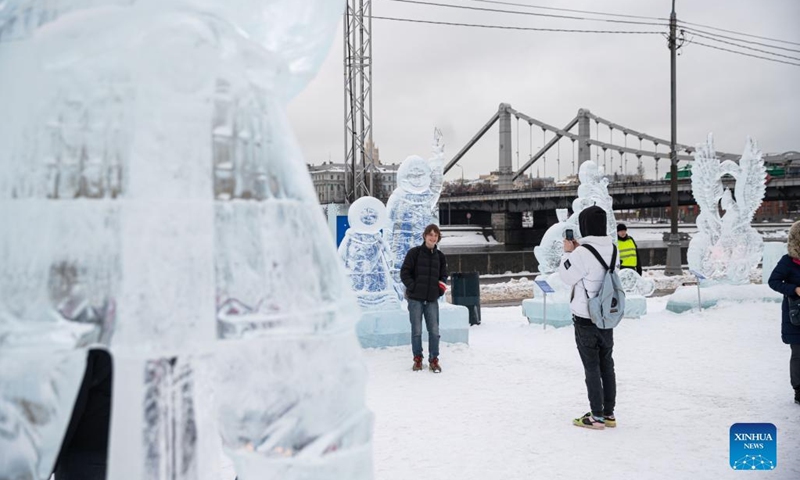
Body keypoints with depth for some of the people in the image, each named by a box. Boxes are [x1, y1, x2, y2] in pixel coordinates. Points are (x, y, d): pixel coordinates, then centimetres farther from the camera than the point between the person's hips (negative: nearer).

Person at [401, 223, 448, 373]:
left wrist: (440, 288, 4)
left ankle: (434, 360, 11)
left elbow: (443, 275, 20)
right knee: (417, 330, 2)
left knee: (434, 331, -1)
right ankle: (417, 359, 16)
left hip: (432, 299, 3)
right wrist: (413, 287, -10)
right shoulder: (414, 252, -1)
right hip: (415, 298, -3)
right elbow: (404, 272, -2)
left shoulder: (440, 256, 11)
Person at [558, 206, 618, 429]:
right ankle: (609, 413, 22)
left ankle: (597, 417, 6)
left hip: (585, 319, -7)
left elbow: (567, 276, -10)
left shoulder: (582, 253, -22)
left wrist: (568, 252, 0)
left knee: (592, 367, 1)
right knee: (607, 365, 14)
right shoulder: (612, 249, 2)